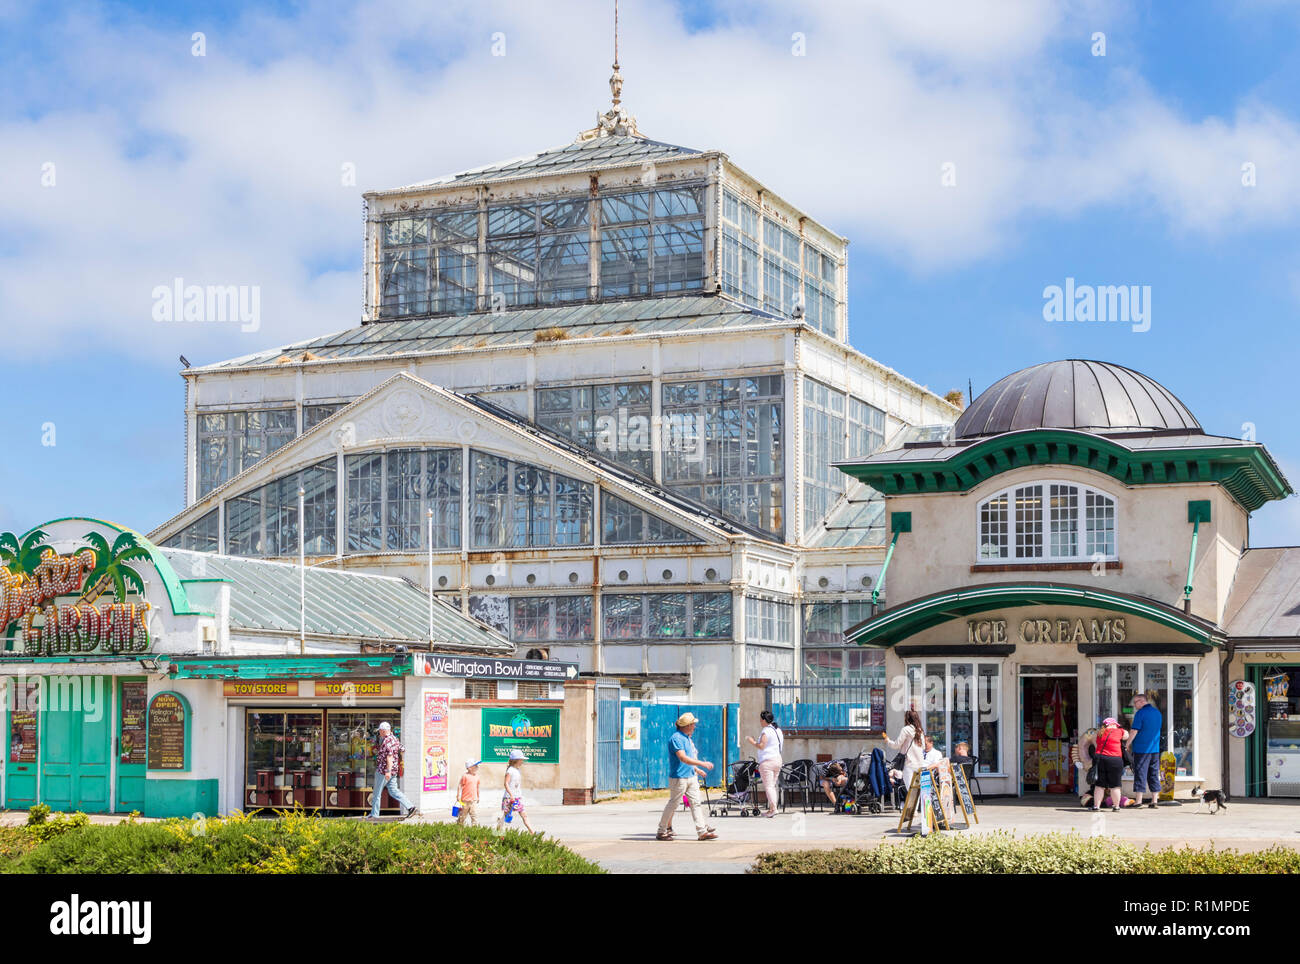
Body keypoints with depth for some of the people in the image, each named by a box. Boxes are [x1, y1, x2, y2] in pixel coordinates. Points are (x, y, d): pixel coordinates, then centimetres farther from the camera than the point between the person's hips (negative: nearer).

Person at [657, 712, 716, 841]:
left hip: (691, 776, 9)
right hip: (678, 777, -9)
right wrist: (702, 764, -26)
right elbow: (683, 758, -25)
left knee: (695, 802, 4)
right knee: (673, 804, -1)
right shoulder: (676, 738, -16)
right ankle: (661, 831, 9)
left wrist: (696, 769, 26)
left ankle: (702, 831, 2)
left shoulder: (687, 738, 16)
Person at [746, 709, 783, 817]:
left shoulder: (766, 731, -13)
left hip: (767, 761, -9)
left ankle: (773, 808, -14)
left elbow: (761, 746, -19)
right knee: (772, 785, 13)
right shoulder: (778, 730, 13)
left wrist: (753, 742, -2)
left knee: (768, 786, -7)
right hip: (778, 759, 9)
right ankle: (772, 808, 12)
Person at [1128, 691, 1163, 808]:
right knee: (1154, 774, 10)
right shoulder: (1158, 713, 10)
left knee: (1140, 774, -2)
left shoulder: (1141, 713, -12)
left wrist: (1128, 744, -2)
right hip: (1155, 748, 6)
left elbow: (1134, 731, -14)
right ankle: (1155, 800, 10)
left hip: (1141, 748, -6)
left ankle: (1138, 801, -1)